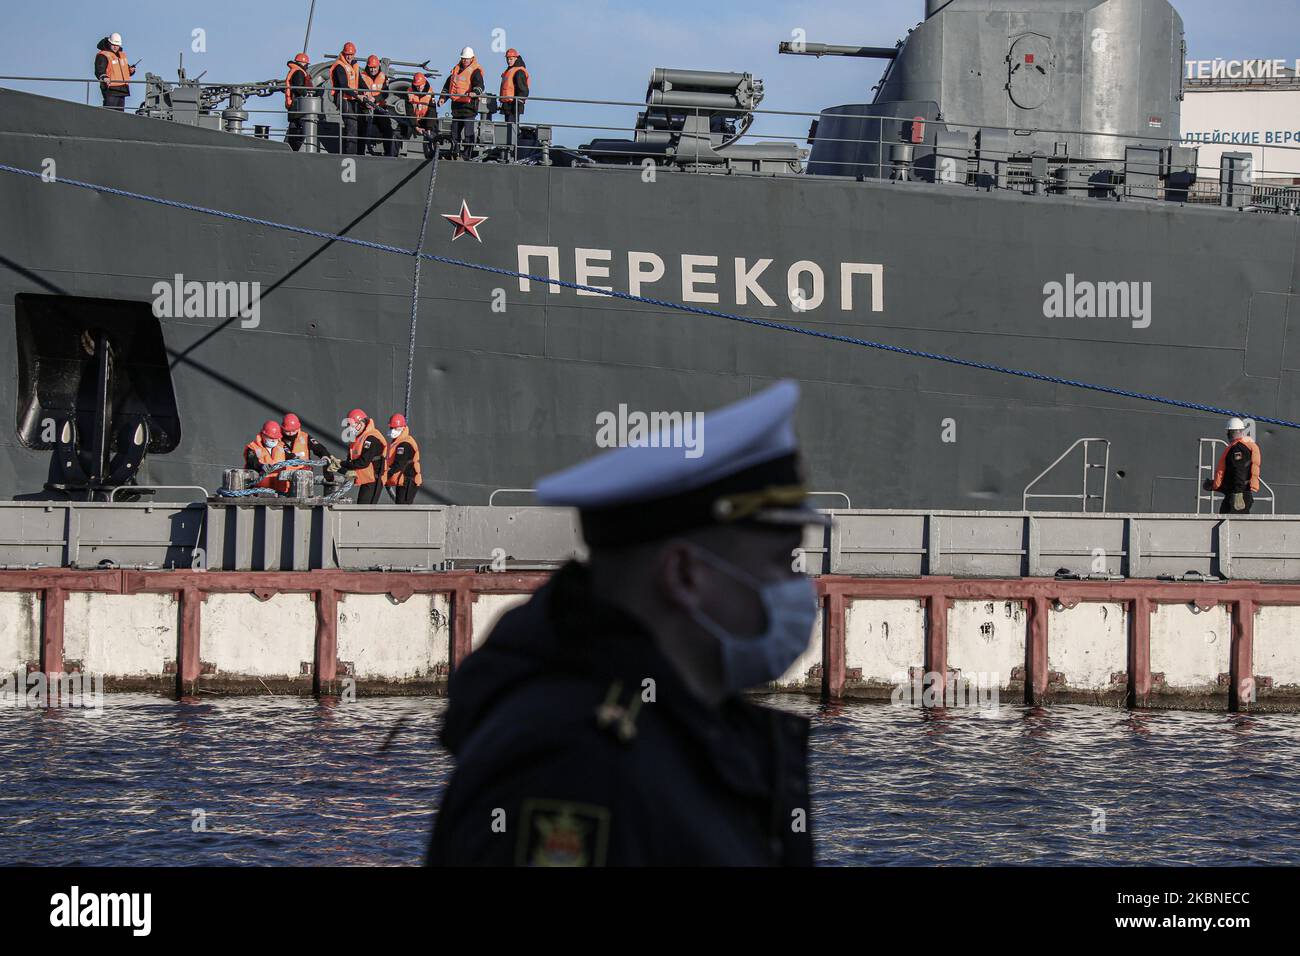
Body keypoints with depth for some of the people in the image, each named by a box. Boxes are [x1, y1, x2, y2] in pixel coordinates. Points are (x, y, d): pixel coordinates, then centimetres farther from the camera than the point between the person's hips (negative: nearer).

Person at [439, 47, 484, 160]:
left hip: (469, 104, -7)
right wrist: (443, 97, 15)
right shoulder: (456, 69, 16)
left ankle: (466, 155, -9)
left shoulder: (475, 71, -4)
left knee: (468, 131, -11)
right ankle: (454, 153, 21)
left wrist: (475, 92, -40)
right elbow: (448, 84, 24)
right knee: (455, 130, 12)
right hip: (456, 104, 7)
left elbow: (479, 85, -19)